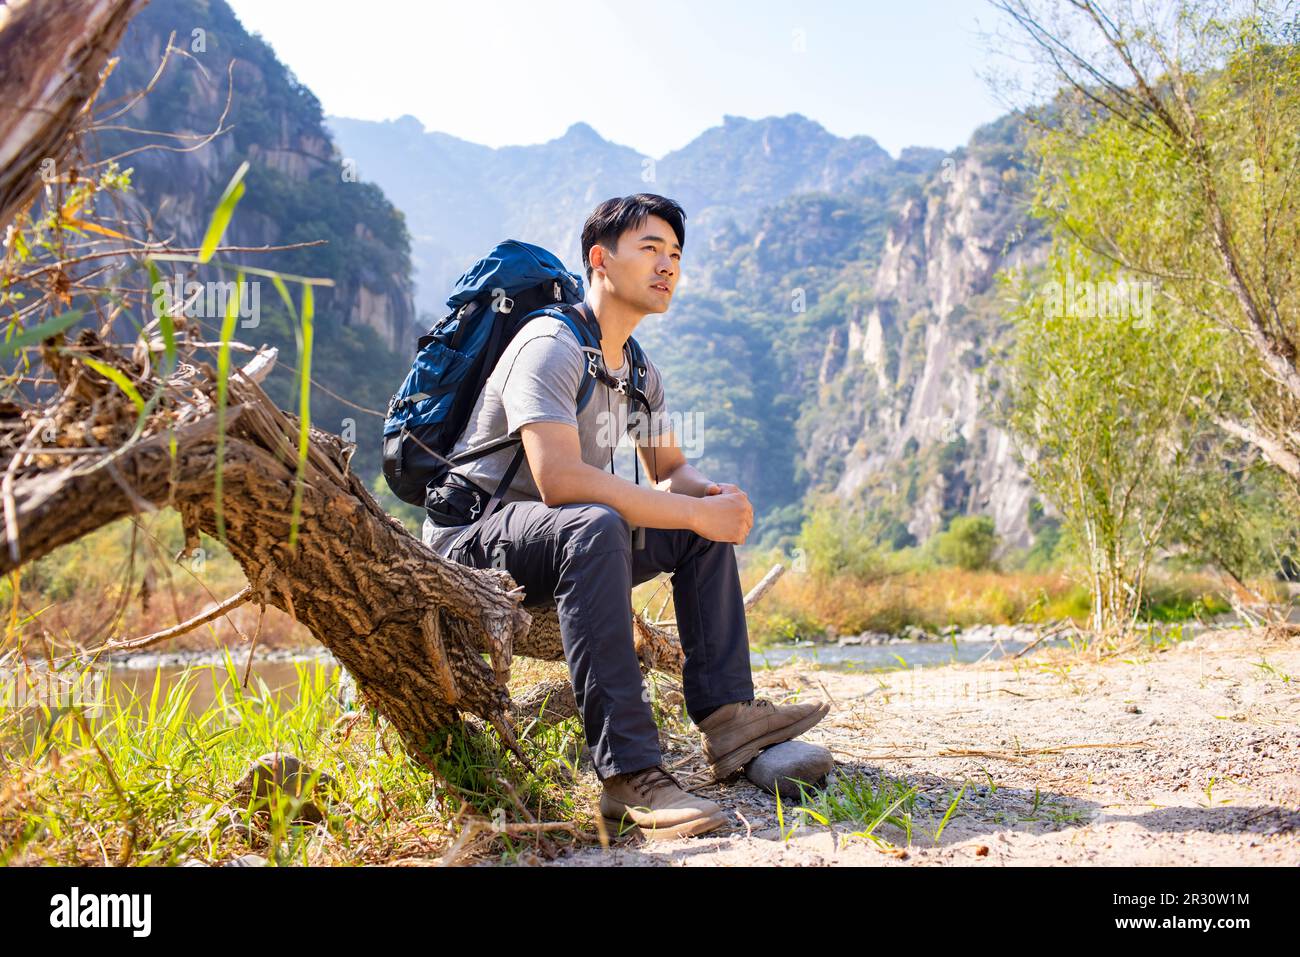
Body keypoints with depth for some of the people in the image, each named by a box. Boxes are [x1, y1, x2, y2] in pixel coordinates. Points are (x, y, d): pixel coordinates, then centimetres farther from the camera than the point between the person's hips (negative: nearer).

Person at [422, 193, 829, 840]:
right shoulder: (551, 346, -18)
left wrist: (713, 494, -9)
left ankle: (725, 714, -8)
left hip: (563, 542, 9)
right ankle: (629, 774, -38)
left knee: (709, 522, 4)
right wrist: (696, 511, -28)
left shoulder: (638, 371, 11)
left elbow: (671, 471, 16)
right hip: (471, 538, -9)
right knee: (594, 526, -38)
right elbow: (560, 479, -32)